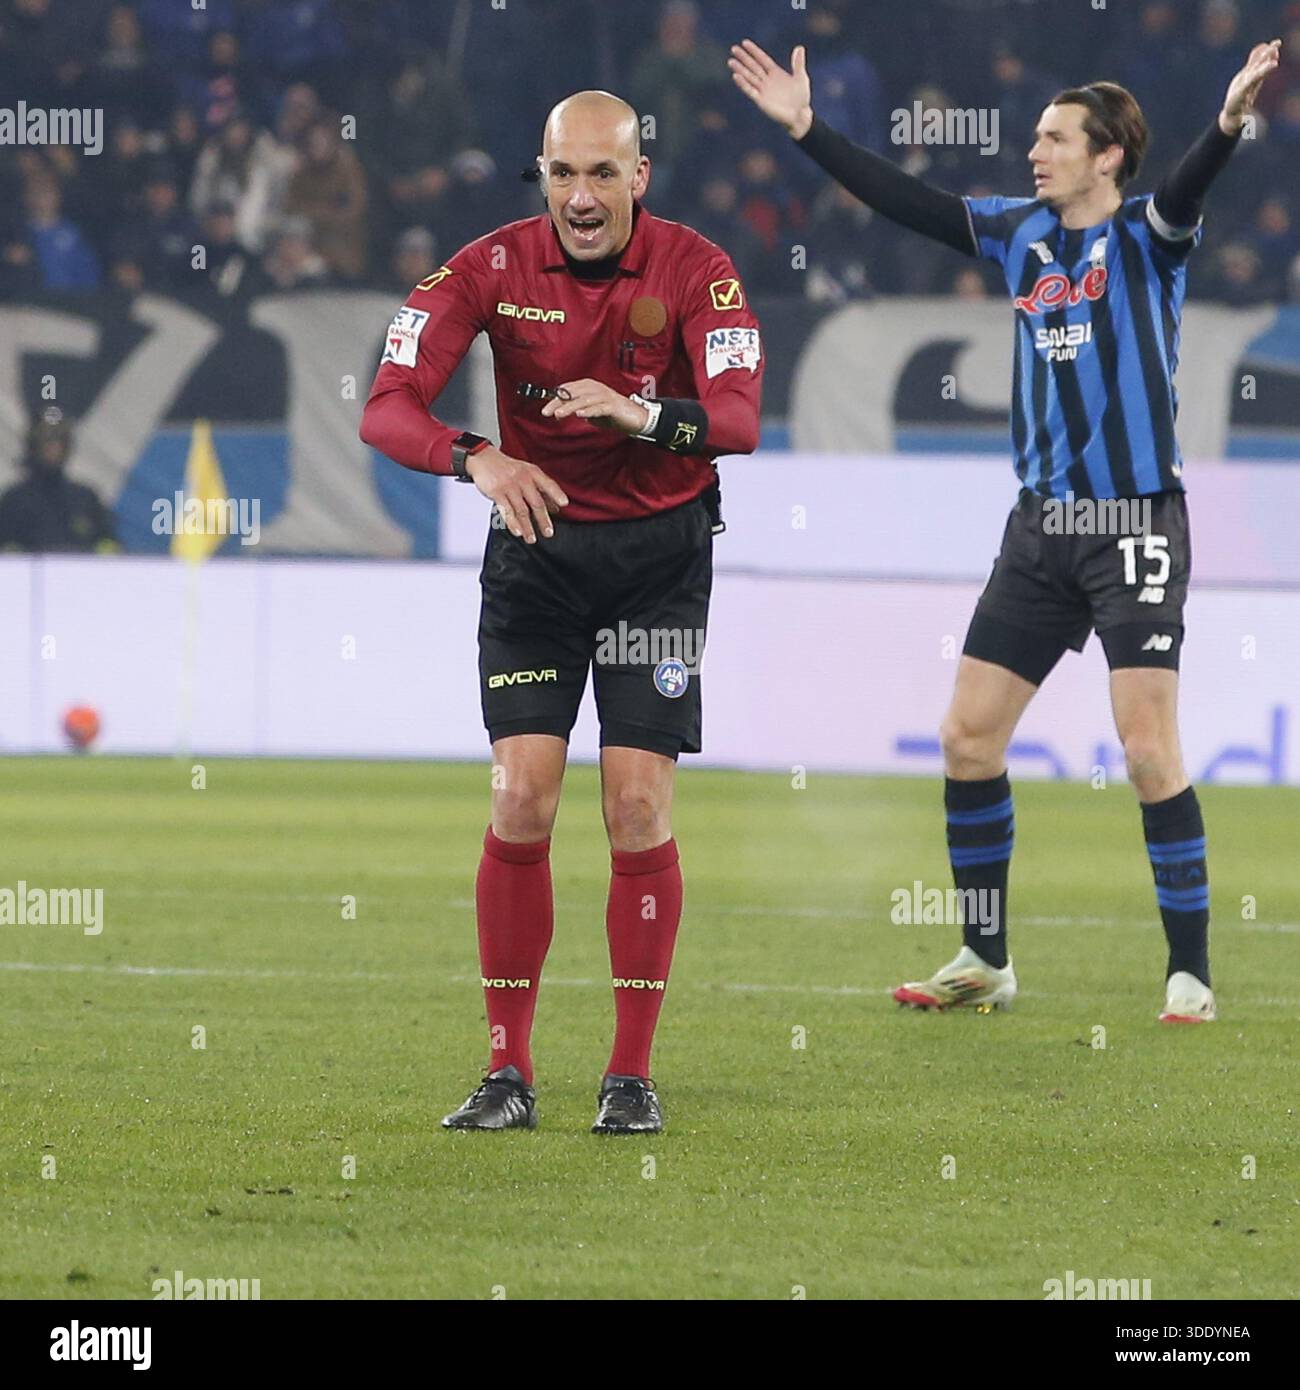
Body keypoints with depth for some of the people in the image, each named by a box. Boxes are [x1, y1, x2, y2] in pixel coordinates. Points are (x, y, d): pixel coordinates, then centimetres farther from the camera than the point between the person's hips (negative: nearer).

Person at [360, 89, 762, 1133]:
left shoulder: (695, 271, -12)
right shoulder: (493, 268, -10)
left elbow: (739, 420, -23)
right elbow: (388, 408, -17)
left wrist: (641, 414, -43)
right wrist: (478, 460, -37)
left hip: (661, 548, -1)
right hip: (536, 542, 1)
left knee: (639, 806, -7)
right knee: (521, 802, -7)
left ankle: (633, 1075, 2)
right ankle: (508, 1073, 1)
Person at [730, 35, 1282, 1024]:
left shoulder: (1146, 239, -7)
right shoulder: (1020, 233, 9)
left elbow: (1184, 194, -28)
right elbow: (908, 202, 14)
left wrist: (1229, 123, -48)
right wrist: (807, 130, 13)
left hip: (1137, 523, -6)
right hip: (1043, 525, 7)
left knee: (1148, 749, -11)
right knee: (969, 736, 5)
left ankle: (1191, 972, -2)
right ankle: (985, 960, 18)